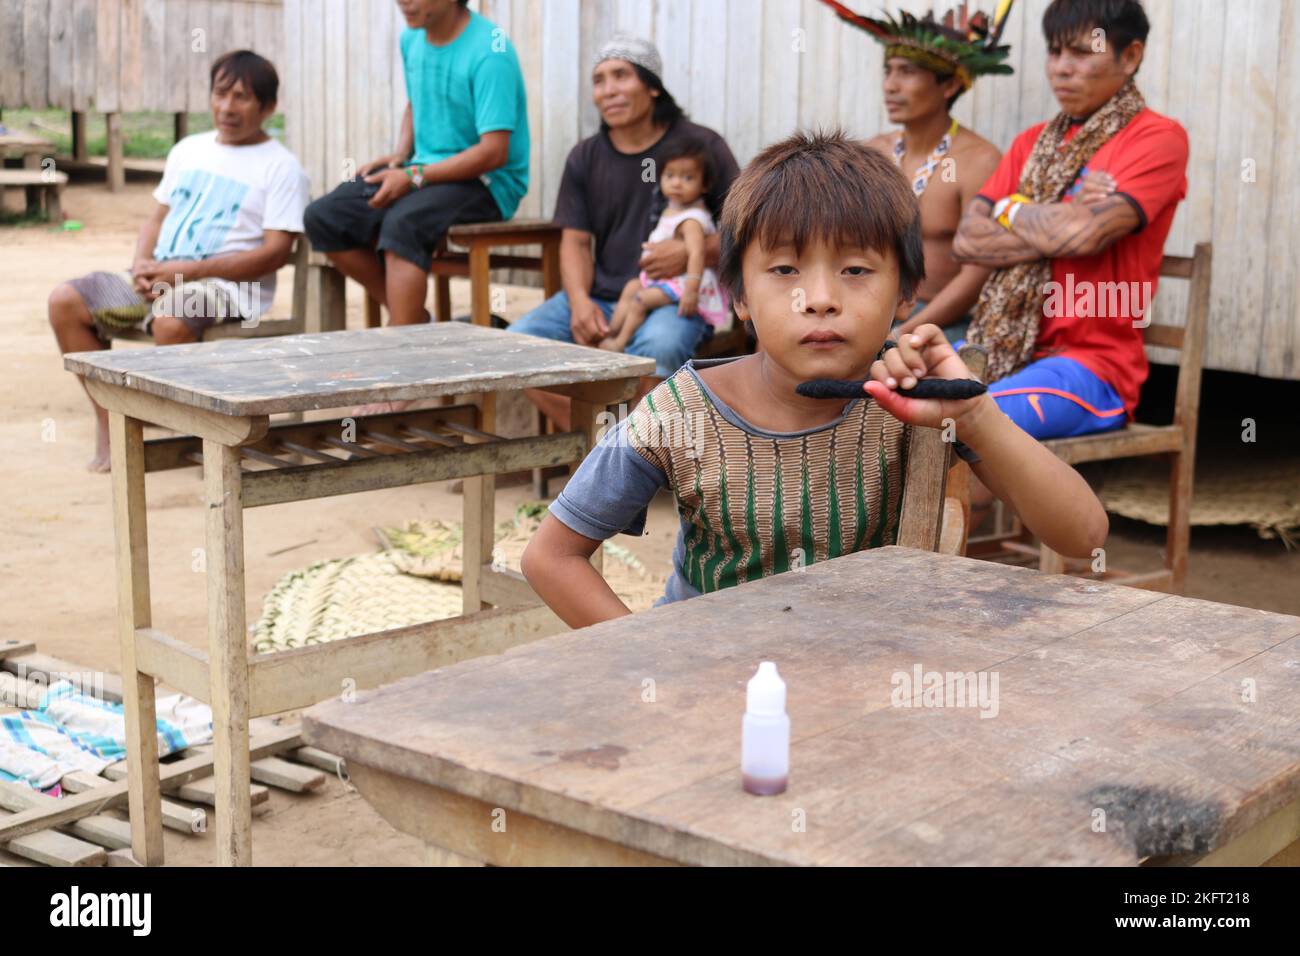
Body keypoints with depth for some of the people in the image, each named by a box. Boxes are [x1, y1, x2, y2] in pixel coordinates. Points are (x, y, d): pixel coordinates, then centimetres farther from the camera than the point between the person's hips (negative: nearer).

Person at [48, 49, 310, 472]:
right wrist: (143, 262, -3)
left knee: (170, 319, -38)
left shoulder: (280, 166, -2)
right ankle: (108, 423, -7)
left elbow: (275, 251, -11)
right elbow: (157, 216, 22)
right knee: (65, 302, -11)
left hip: (226, 285, -7)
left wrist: (188, 270, -17)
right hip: (159, 277, 7)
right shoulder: (188, 150, 19)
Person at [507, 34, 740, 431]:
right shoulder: (585, 157, 13)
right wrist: (580, 302, -10)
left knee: (657, 346, -38)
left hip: (674, 296, -4)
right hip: (600, 297, 5)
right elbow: (575, 241, 10)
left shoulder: (700, 145, 1)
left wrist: (693, 252, -20)